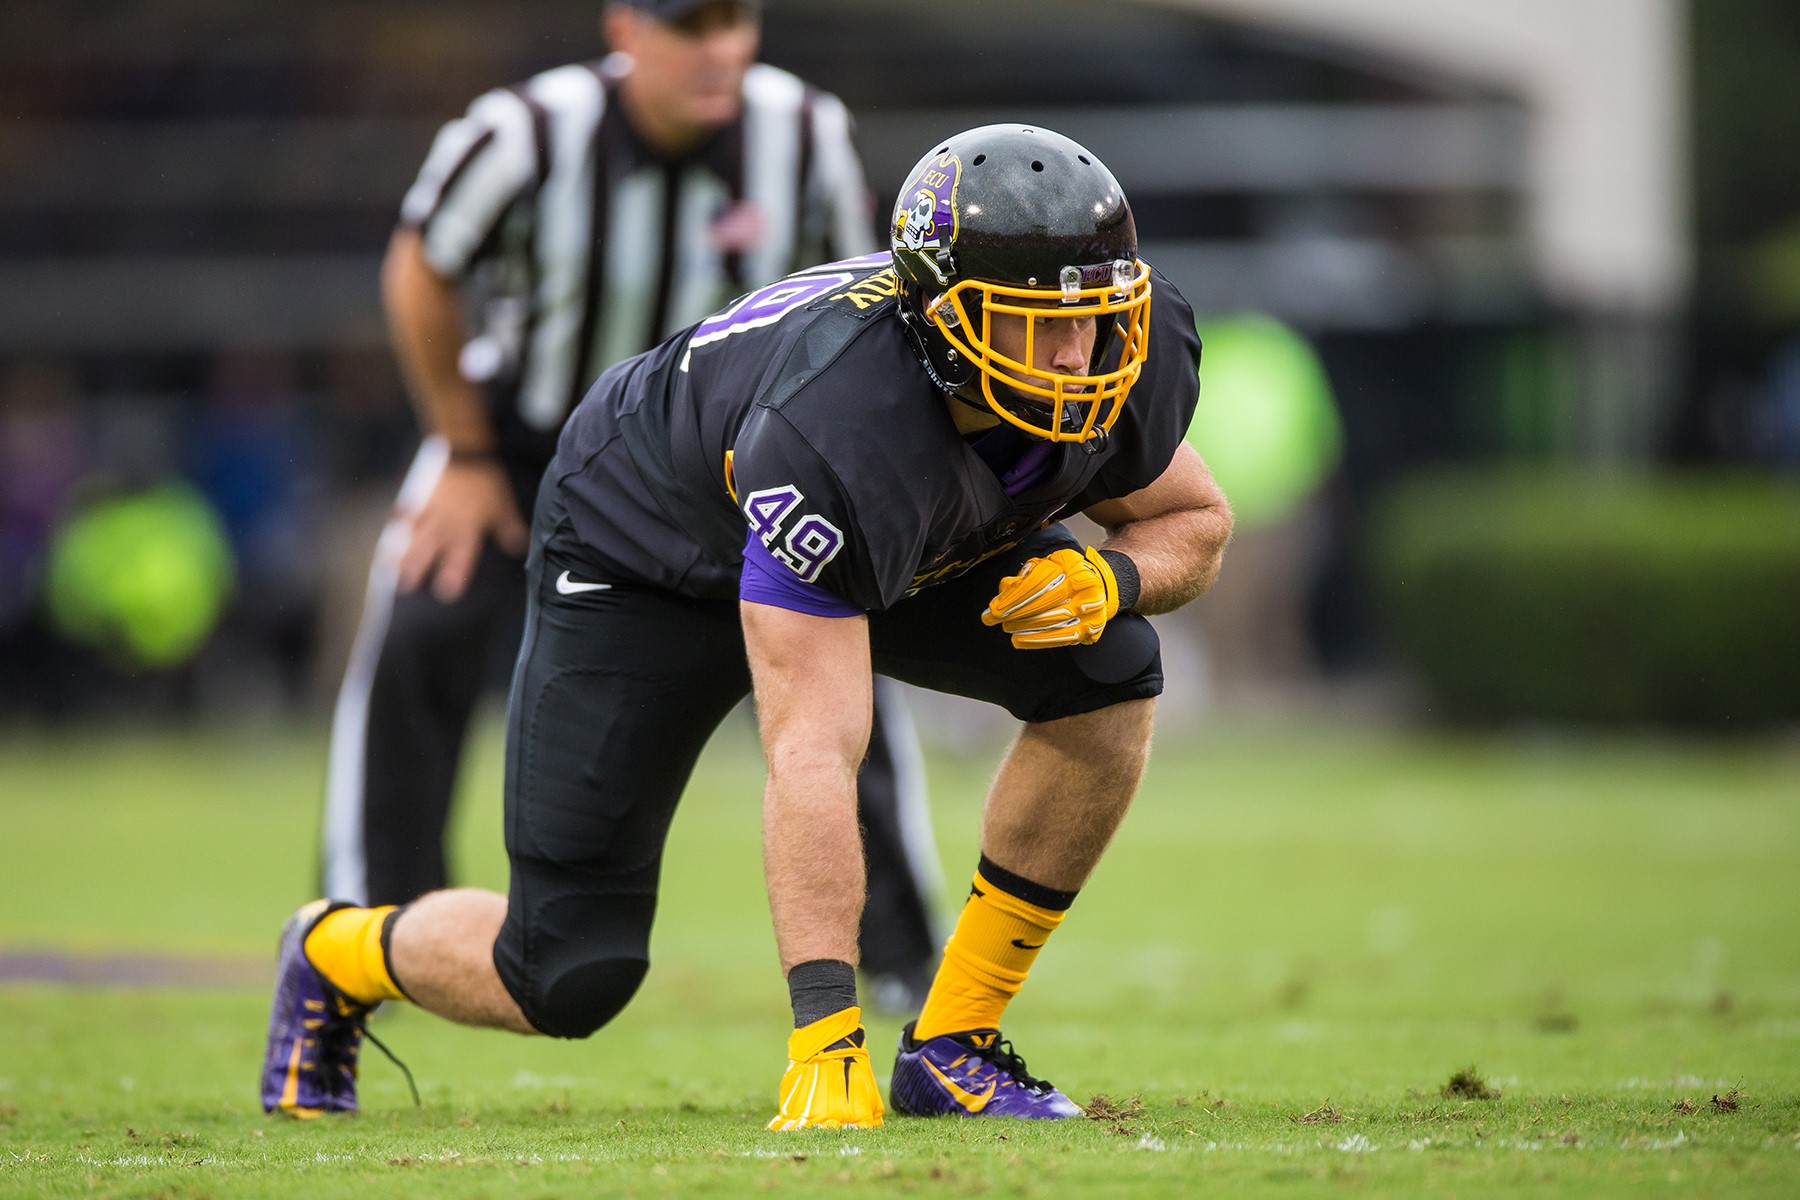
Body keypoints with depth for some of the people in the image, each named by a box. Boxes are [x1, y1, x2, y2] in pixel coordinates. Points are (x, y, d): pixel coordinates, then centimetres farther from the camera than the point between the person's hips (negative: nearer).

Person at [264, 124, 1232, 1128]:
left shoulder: (1133, 359, -26)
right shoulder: (831, 433, -45)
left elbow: (1195, 519, -4)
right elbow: (814, 754, -47)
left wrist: (1113, 576, -29)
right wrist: (826, 1035, -50)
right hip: (646, 549, -6)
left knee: (1110, 675, -19)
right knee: (566, 983, -8)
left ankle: (954, 1046, -6)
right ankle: (338, 953, 27)